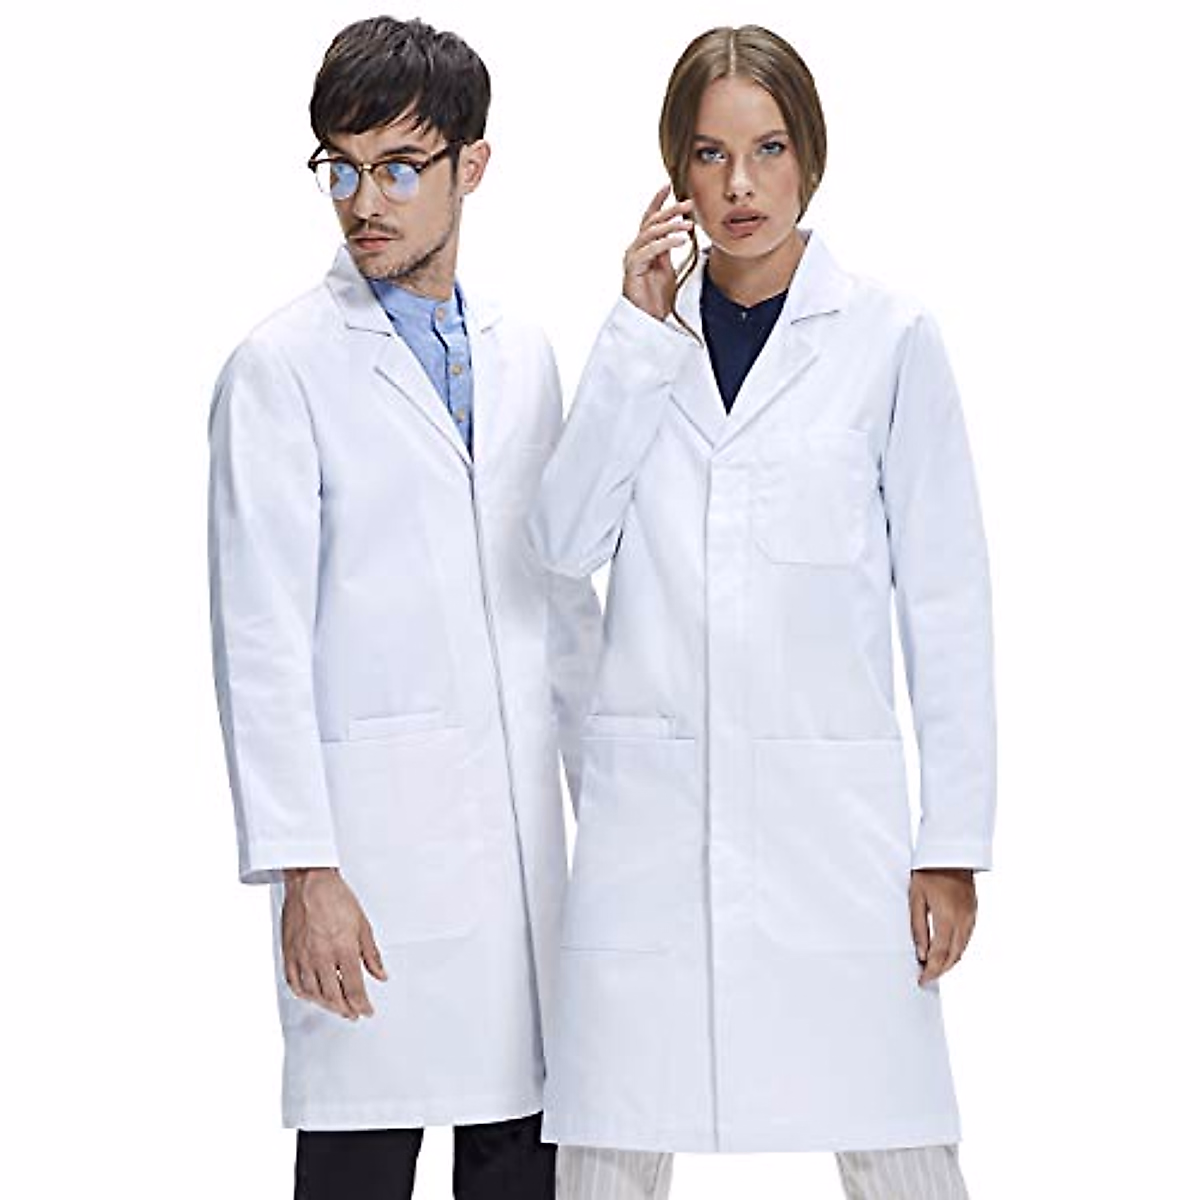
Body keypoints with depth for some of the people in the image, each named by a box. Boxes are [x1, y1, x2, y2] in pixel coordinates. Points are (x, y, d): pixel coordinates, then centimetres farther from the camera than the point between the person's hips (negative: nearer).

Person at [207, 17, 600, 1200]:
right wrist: (302, 868, -14)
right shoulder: (283, 367, -4)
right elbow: (259, 638, -8)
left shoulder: (523, 358, 13)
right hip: (371, 832, -5)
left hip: (523, 831, 5)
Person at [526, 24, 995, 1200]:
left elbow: (946, 600, 0)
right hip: (648, 796, 3)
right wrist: (641, 335, -5)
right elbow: (565, 541, -1)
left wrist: (953, 843, -2)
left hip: (829, 795, -3)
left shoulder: (888, 337, -1)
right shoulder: (646, 335, 10)